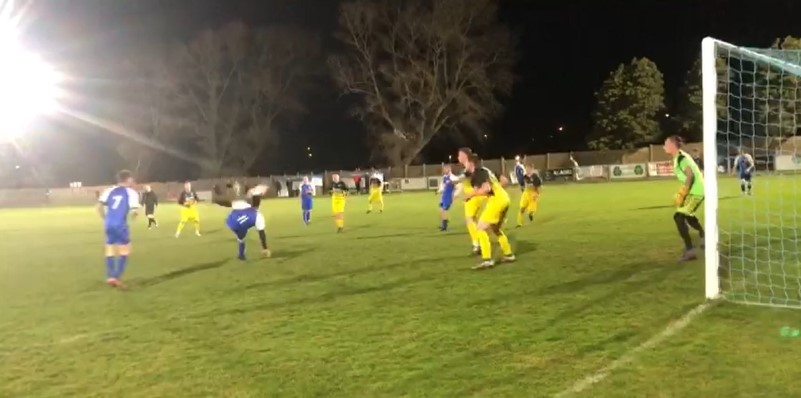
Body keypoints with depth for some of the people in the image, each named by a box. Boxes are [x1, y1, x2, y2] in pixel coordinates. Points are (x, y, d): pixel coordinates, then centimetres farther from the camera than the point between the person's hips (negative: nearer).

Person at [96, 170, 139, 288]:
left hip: (109, 225, 5)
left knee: (110, 252, 16)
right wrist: (134, 215, 13)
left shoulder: (110, 190, 13)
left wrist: (105, 219, 15)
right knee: (124, 251, 7)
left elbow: (99, 206, 3)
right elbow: (133, 212, -10)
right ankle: (116, 277, -1)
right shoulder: (131, 193, 0)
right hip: (120, 225, -5)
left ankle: (110, 277, 13)